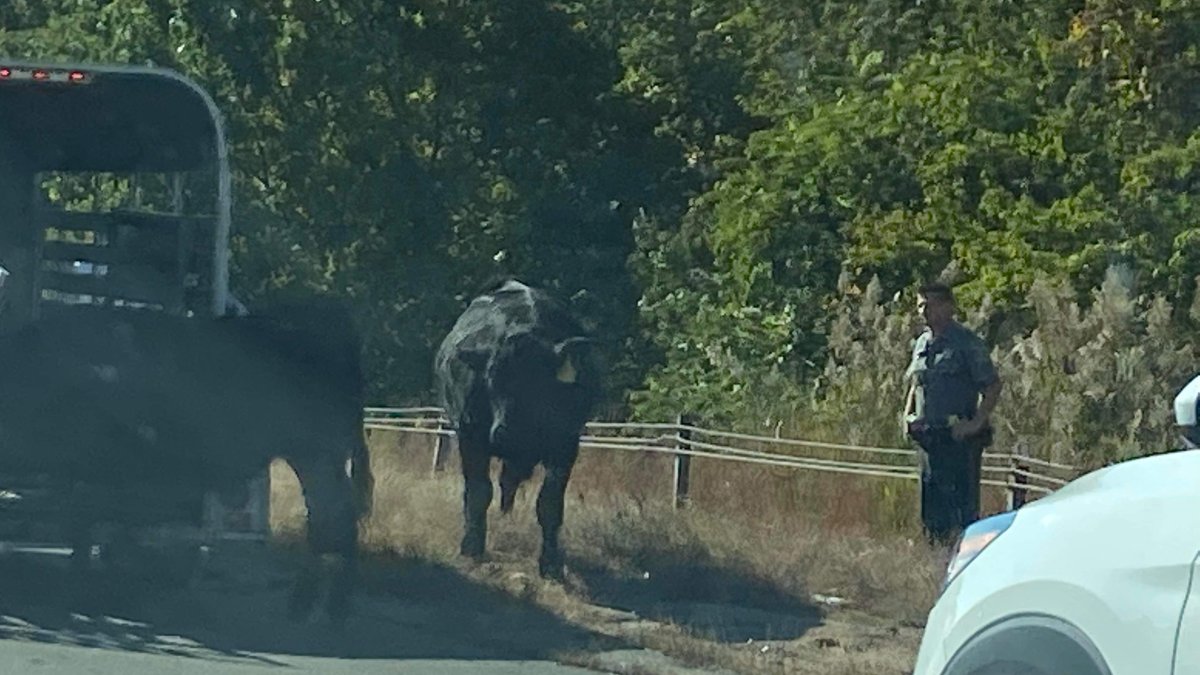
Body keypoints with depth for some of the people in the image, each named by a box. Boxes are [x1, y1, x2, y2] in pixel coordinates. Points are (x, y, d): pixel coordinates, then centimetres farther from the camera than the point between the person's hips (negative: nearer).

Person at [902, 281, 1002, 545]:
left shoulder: (967, 343, -7)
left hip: (958, 437, -7)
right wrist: (908, 415, 13)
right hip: (927, 438, 7)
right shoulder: (921, 344, 15)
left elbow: (993, 387, -9)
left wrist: (975, 424, -17)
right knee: (931, 506, 11)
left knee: (962, 506, -10)